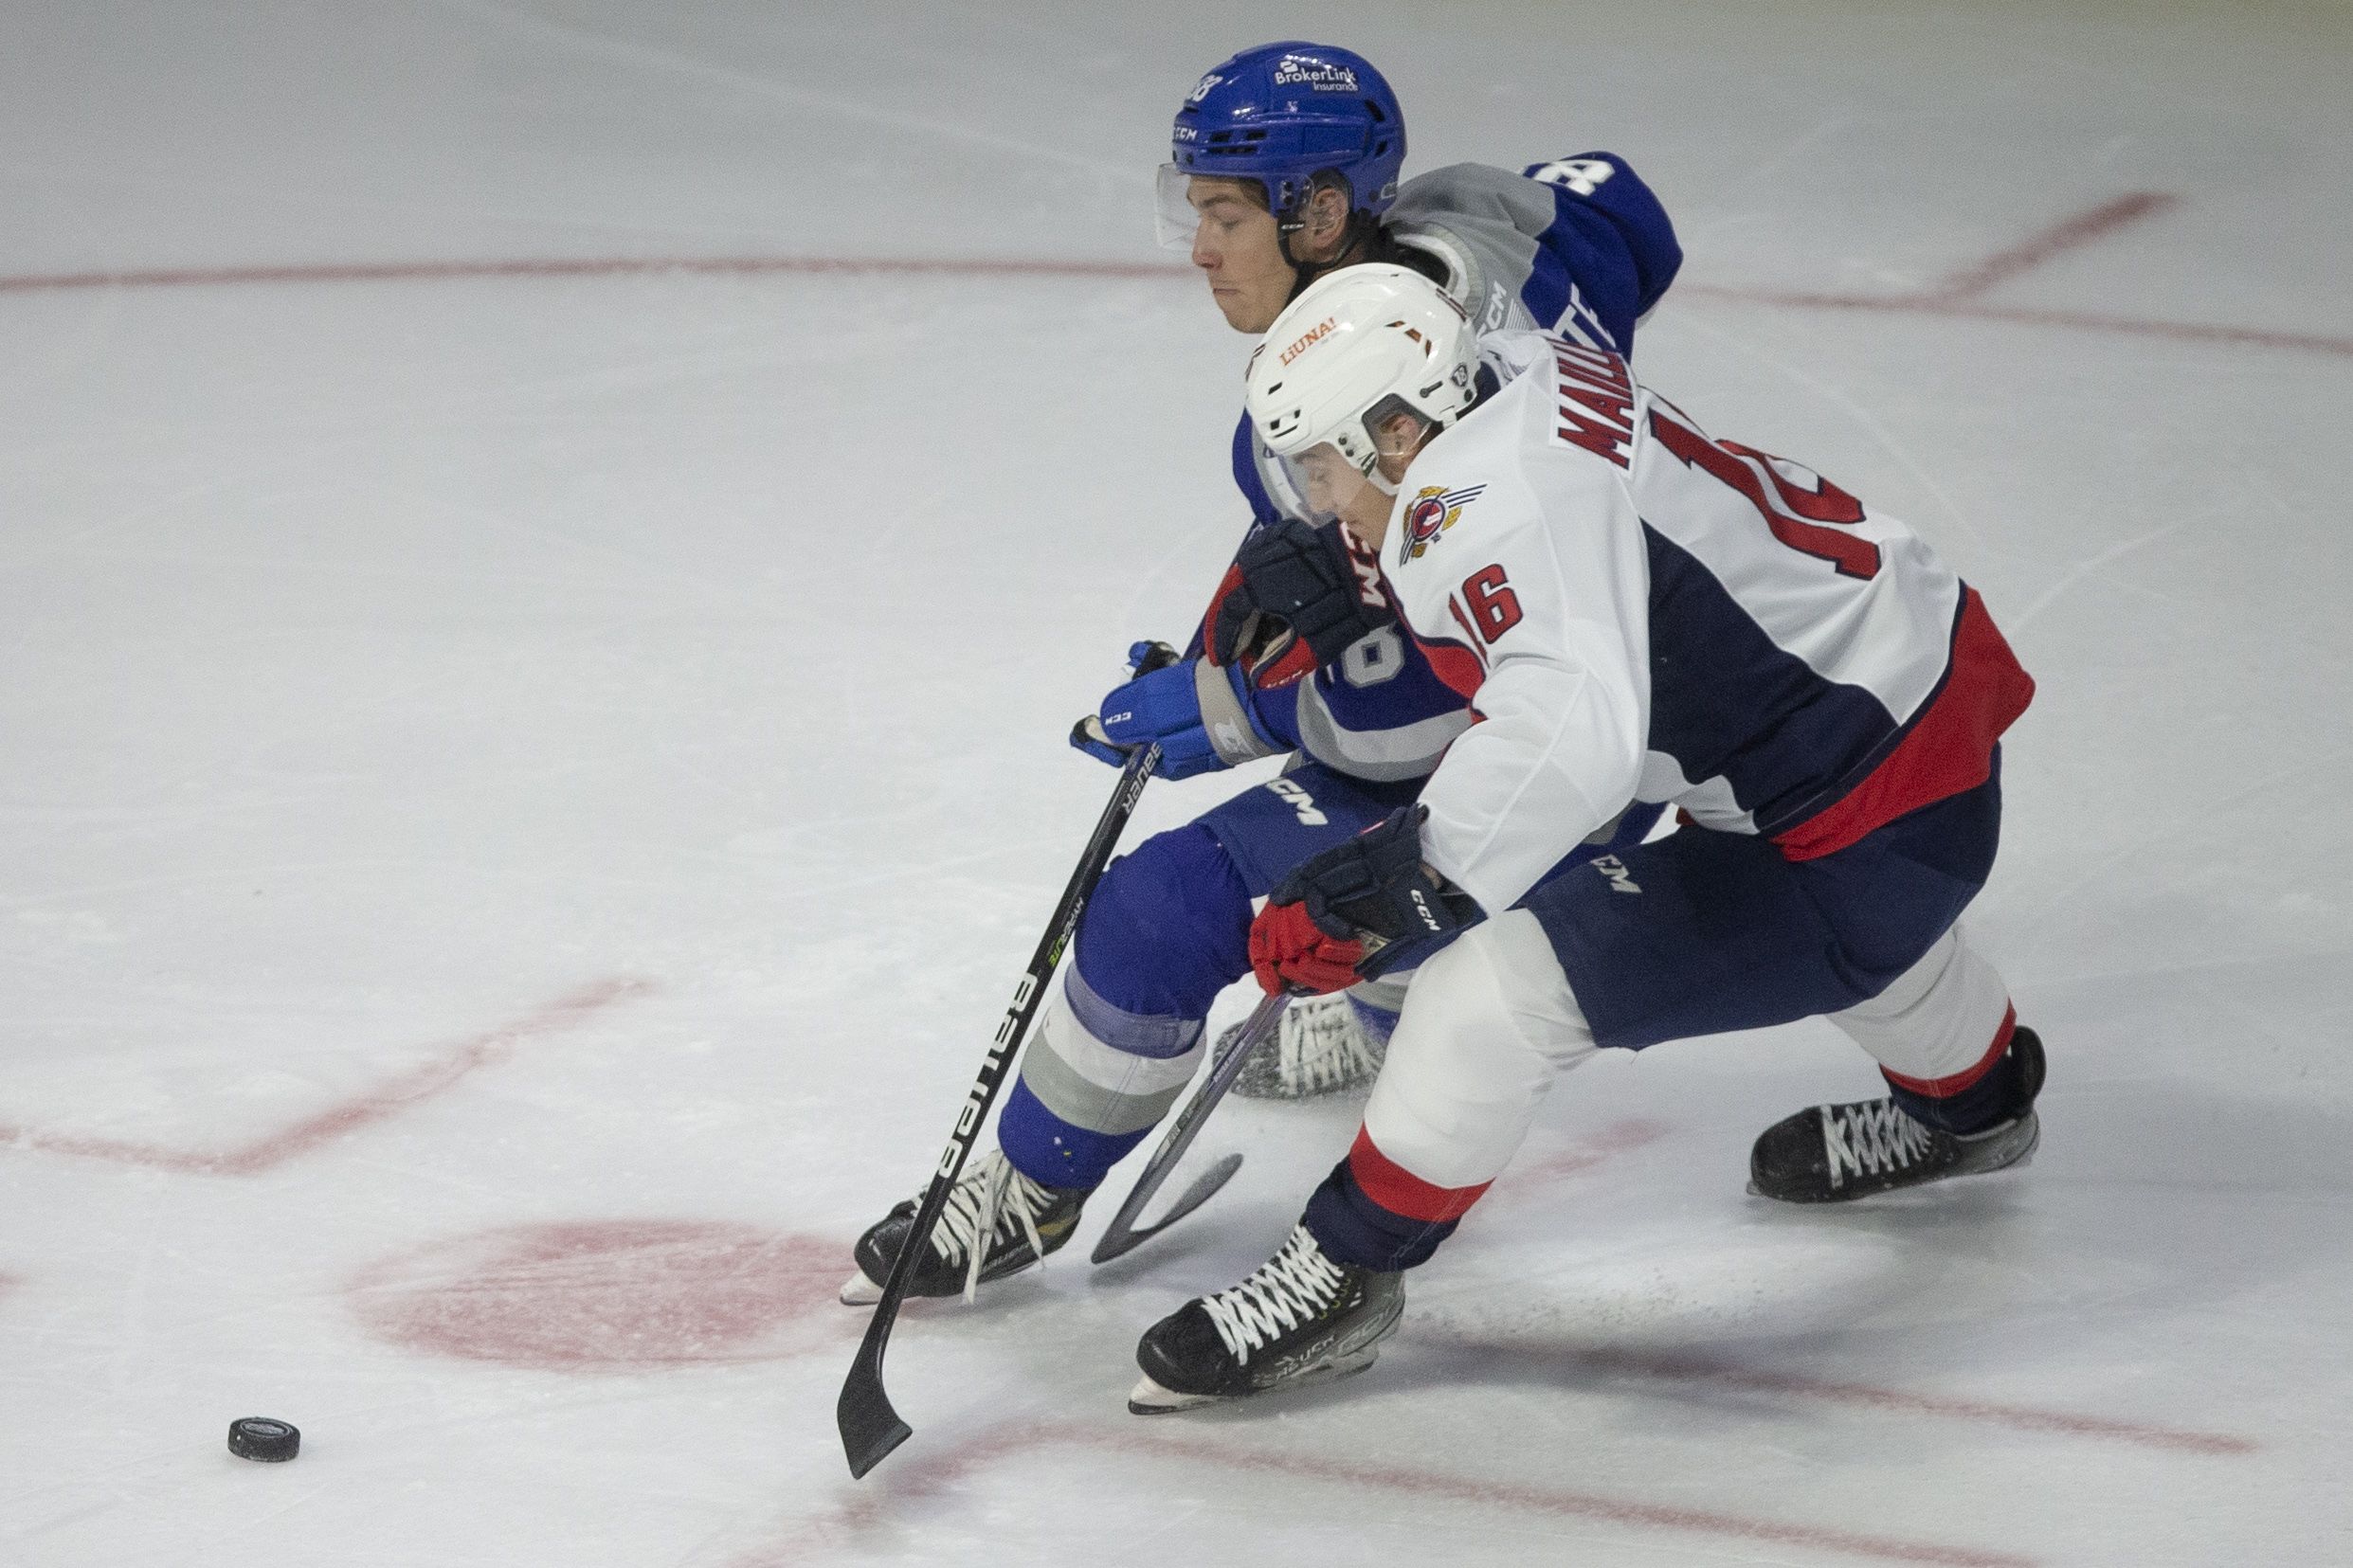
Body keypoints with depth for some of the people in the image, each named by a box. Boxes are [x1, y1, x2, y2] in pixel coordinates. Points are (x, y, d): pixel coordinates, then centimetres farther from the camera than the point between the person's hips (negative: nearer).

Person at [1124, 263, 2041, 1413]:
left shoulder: (1500, 501, -29)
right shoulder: (1523, 376, -2)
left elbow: (1575, 732, -44)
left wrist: (1404, 873, -43)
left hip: (1878, 832, -10)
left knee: (1504, 984, -15)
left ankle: (1340, 1280, 0)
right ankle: (1969, 1101, 73)